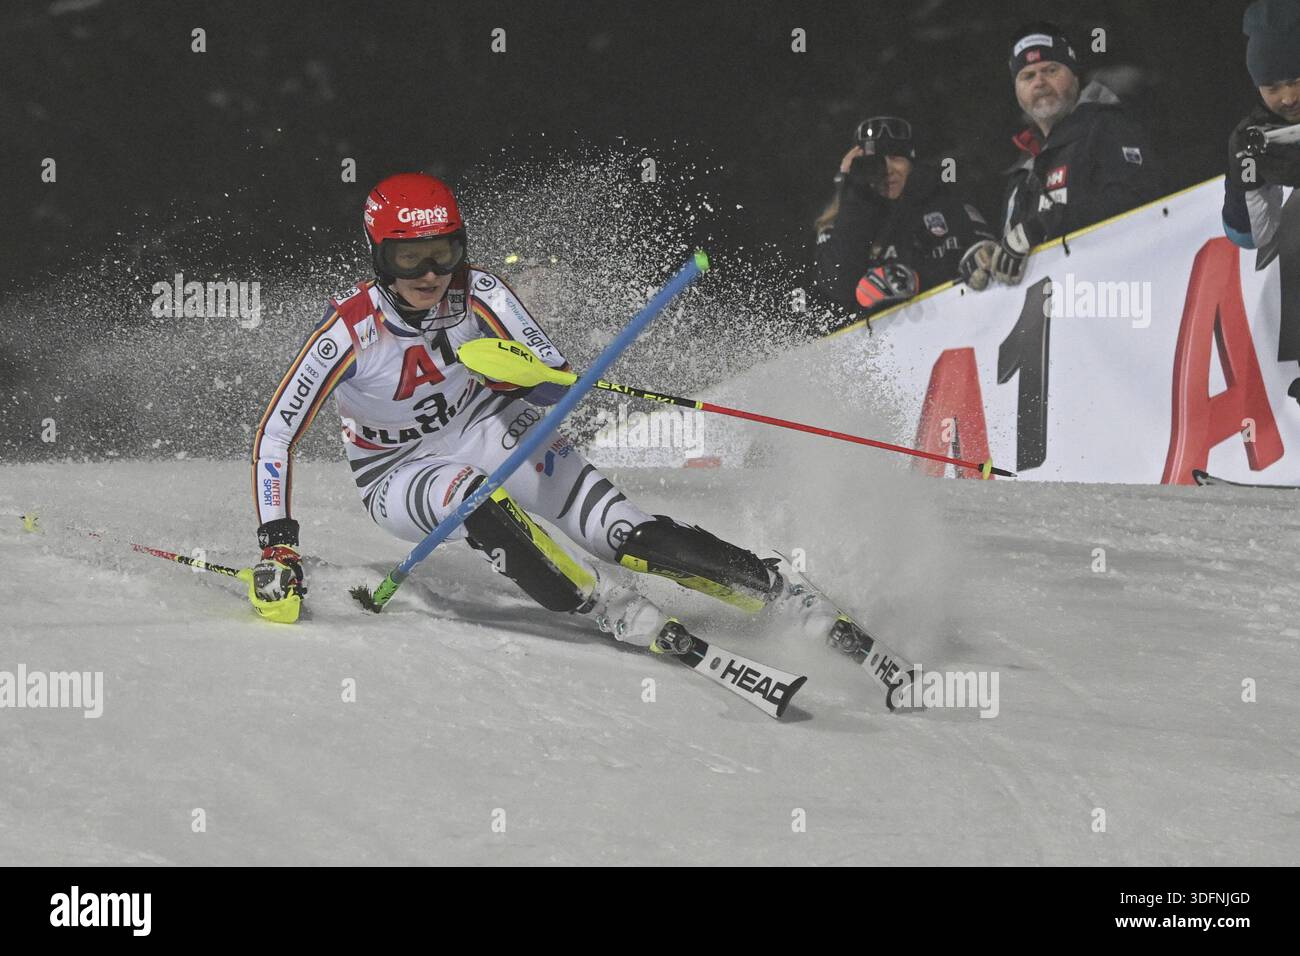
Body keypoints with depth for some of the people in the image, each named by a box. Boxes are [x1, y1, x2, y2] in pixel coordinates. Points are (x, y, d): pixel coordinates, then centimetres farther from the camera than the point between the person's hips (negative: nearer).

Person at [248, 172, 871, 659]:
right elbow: (274, 437, -22)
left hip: (491, 432, 2)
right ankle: (629, 618, -35)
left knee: (632, 537, -19)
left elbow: (557, 383, -19)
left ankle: (807, 611, -20)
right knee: (482, 504, -39)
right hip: (400, 476, -1)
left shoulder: (476, 294, -19)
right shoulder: (349, 331, -25)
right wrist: (276, 547, -29)